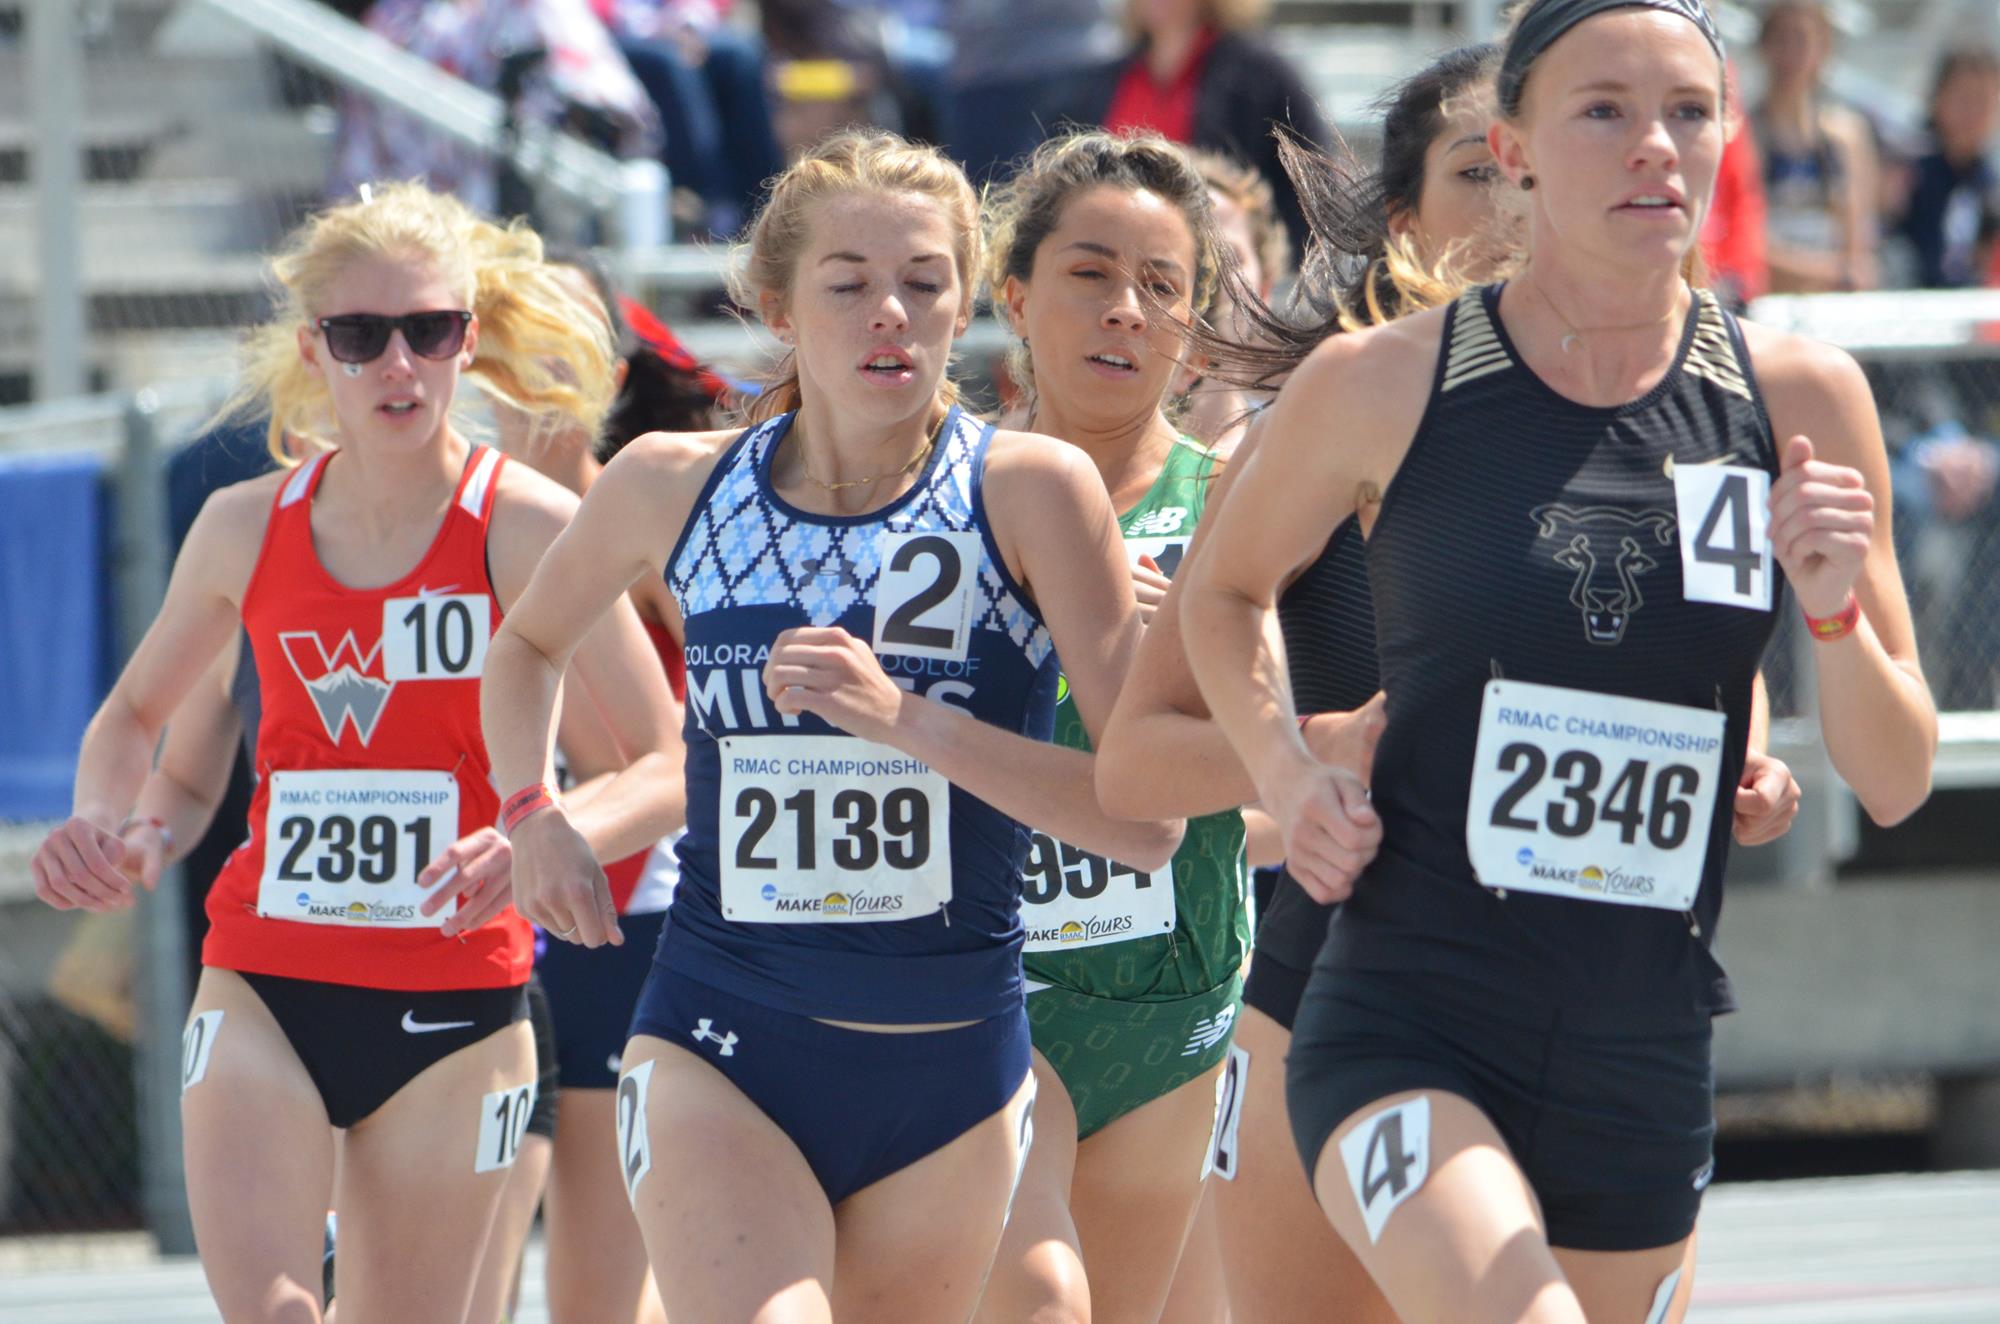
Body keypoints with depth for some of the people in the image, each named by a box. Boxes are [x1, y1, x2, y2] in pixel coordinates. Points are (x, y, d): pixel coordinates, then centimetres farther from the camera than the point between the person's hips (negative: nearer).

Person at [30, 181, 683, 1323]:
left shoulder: (530, 529, -7)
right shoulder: (247, 529, 4)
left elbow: (672, 766, -9)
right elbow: (136, 713, 21)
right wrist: (105, 821, 0)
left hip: (456, 1002, -2)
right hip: (264, 987, 2)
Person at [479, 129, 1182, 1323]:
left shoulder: (1029, 492, -6)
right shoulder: (675, 487, 2)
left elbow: (1149, 821, -13)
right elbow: (533, 643, 26)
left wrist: (904, 717, -20)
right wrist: (534, 814, 11)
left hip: (951, 1077, 1)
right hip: (719, 1054, -1)